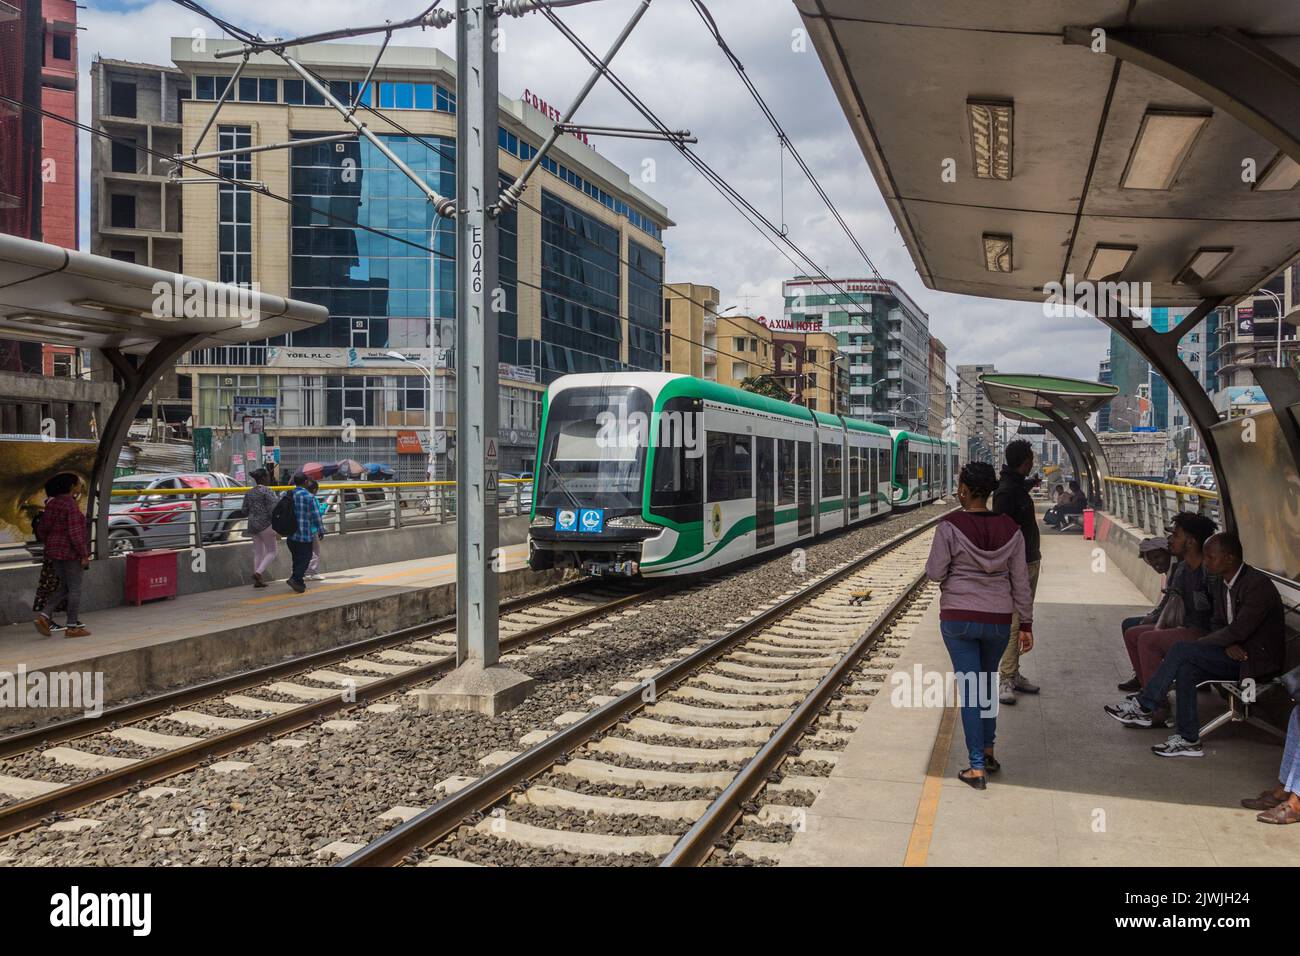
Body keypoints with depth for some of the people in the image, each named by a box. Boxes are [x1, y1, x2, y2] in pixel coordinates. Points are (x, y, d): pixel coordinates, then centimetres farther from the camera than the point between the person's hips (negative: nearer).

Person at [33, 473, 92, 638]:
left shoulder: (52, 503, 8)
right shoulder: (71, 506, -17)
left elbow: (43, 529, 11)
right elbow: (75, 533, -21)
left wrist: (51, 546, 21)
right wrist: (84, 555, -16)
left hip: (55, 551, 8)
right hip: (71, 552, -8)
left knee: (64, 587, 18)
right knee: (75, 588, 2)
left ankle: (44, 615, 5)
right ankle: (72, 626, 6)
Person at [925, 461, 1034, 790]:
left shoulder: (950, 526, -14)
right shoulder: (1010, 528, -2)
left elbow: (935, 573, -10)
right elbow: (1020, 580, 1)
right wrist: (1026, 623, 9)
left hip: (958, 618, -3)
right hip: (998, 620, 3)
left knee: (969, 687, 3)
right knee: (988, 682, 23)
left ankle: (977, 768, 4)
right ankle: (988, 752, 31)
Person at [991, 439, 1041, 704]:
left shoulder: (1019, 486, 13)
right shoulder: (1007, 491, -18)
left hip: (1029, 563, 10)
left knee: (1021, 622, 14)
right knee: (1013, 624, -9)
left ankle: (1014, 675, 22)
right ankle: (1005, 680, -5)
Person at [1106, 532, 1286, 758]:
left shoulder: (1258, 585, -20)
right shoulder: (1221, 582, 9)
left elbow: (1238, 631, -25)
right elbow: (1218, 623, 12)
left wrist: (1198, 643, -11)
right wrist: (1228, 644, -11)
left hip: (1258, 659, -8)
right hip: (1235, 654, 8)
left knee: (1182, 650, -22)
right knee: (1185, 669, -17)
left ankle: (1144, 706, -14)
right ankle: (1188, 739, -14)